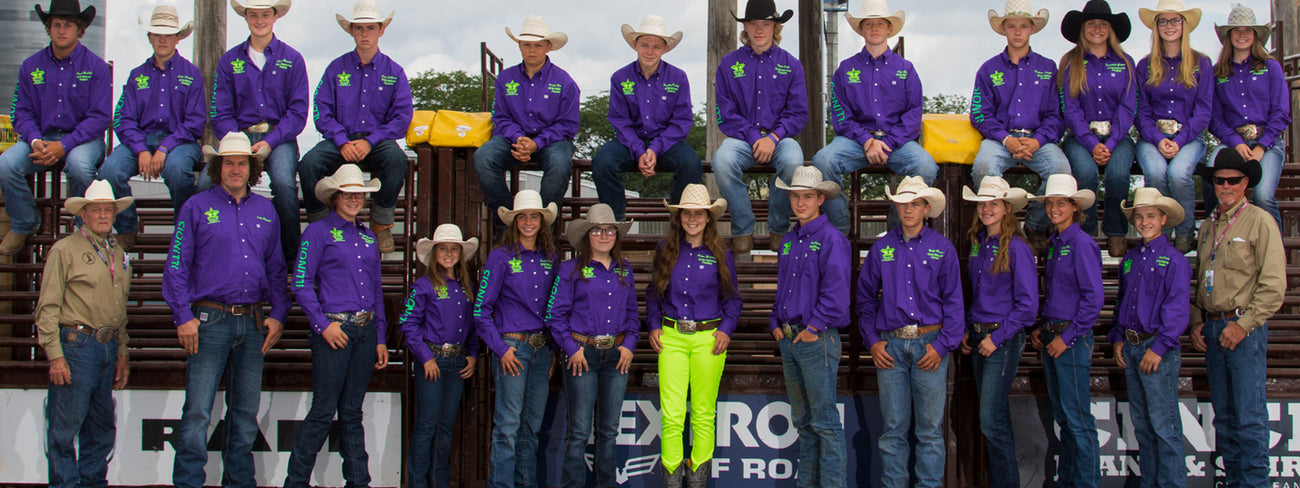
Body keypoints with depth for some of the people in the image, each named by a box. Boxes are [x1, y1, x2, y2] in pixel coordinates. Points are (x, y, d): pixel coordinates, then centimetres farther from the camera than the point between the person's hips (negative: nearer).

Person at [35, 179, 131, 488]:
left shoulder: (118, 255, 17)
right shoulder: (65, 250, -4)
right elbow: (48, 307, -8)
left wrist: (122, 352, 18)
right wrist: (54, 355, -14)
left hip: (107, 347, 7)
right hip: (76, 345, -7)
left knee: (102, 427, 11)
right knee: (64, 428, -3)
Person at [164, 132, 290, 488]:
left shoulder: (265, 210, 14)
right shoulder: (197, 207, 2)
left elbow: (276, 268, 17)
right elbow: (176, 266, -1)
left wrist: (278, 314, 6)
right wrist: (183, 317, -9)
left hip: (254, 322, 4)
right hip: (210, 320, -4)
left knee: (246, 411, 9)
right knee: (197, 411, -7)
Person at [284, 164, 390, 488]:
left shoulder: (368, 237, 18)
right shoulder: (319, 231, -1)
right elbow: (300, 283, -6)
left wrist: (380, 338, 15)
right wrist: (322, 324, -14)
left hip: (366, 330, 6)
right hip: (334, 330, -6)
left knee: (352, 413, 10)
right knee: (323, 412, -7)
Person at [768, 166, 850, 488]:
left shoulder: (831, 239, -8)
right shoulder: (789, 241, 16)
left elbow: (836, 292, -16)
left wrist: (813, 328, -15)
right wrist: (776, 323, 10)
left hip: (817, 339, -8)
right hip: (788, 340, 8)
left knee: (824, 421, -6)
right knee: (802, 420, 13)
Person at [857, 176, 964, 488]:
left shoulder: (942, 248, 5)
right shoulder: (881, 248, 9)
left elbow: (954, 301, 3)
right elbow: (865, 298, 13)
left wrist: (942, 345, -6)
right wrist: (872, 341, 2)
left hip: (929, 343, -1)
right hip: (890, 345, 1)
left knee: (930, 428, 1)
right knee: (893, 428, 4)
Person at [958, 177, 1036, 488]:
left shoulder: (1016, 248, -11)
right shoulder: (977, 245, 11)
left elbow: (1027, 305, -13)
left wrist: (996, 338, -14)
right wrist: (967, 330, 11)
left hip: (1004, 339, -7)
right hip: (978, 338, 7)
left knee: (991, 420, -10)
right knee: (994, 417, 12)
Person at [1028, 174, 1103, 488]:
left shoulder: (1082, 244, -11)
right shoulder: (1055, 245, 14)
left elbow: (1093, 298, -16)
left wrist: (1067, 337, -16)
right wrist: (1041, 328, 10)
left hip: (1073, 338, -8)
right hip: (1052, 338, 8)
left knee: (1077, 416, -5)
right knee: (1061, 414, 13)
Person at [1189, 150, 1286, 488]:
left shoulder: (1259, 222, -5)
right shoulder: (1209, 225, 16)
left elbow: (1274, 285, -10)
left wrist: (1243, 324, -14)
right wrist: (1196, 321, 10)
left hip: (1245, 328, -7)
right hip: (1212, 329, 7)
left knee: (1248, 415, -7)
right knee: (1223, 414, 10)